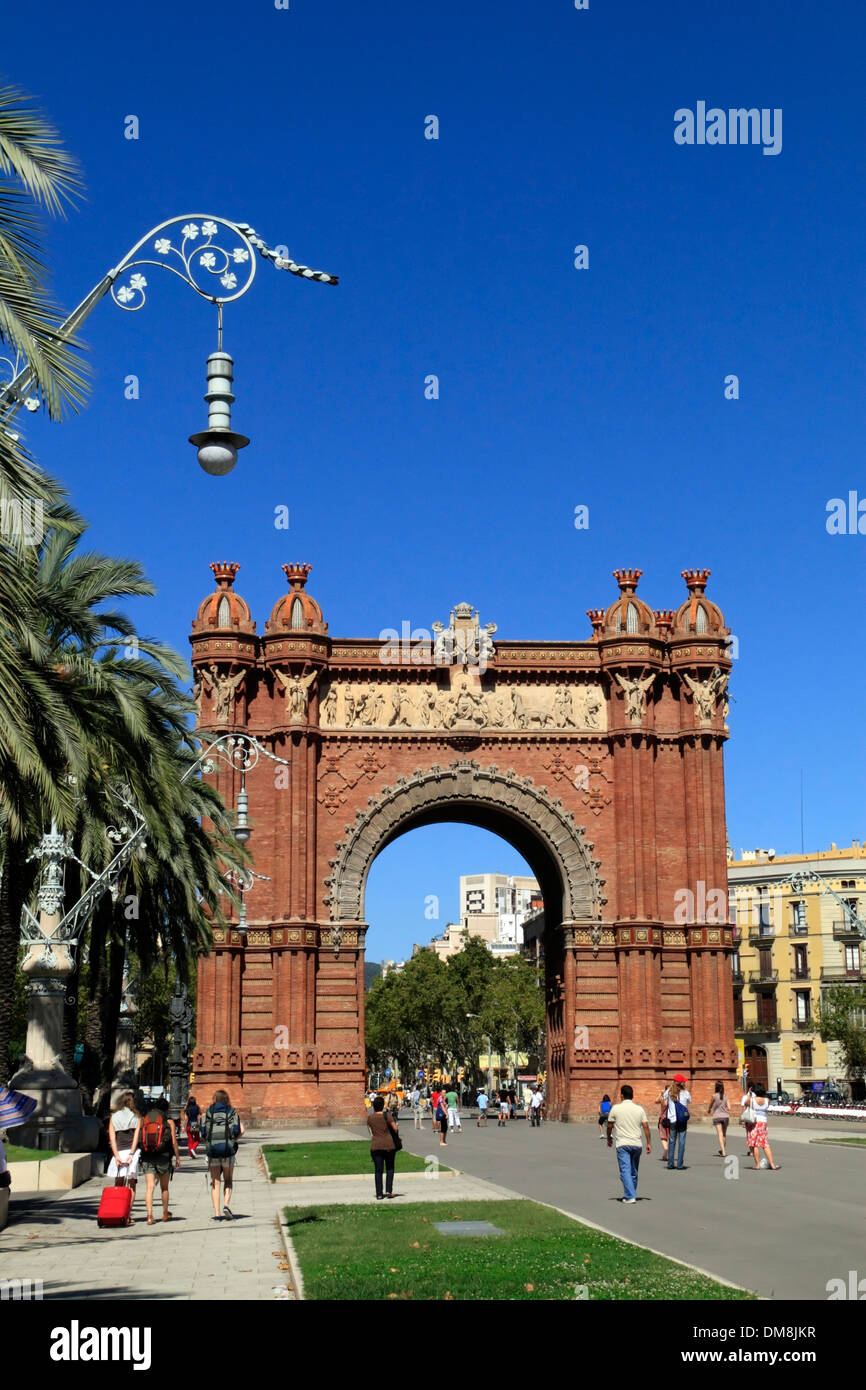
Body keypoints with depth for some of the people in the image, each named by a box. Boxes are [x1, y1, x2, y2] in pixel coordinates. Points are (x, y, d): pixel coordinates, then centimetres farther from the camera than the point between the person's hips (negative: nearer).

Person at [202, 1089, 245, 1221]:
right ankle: (226, 1205, -7)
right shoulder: (232, 1112, 7)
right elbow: (241, 1130, -3)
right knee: (228, 1181, 14)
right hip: (228, 1150, 0)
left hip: (212, 1149, 1)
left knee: (215, 1183, 8)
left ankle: (216, 1213, 3)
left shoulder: (209, 1112, 8)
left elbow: (203, 1133, 0)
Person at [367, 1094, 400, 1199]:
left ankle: (379, 1194, 4)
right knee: (390, 1168, 15)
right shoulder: (387, 1115, -10)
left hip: (375, 1146, 2)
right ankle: (389, 1190, 6)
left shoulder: (370, 1117, -1)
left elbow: (369, 1130, 12)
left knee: (378, 1170, 6)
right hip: (389, 1145, -2)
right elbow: (395, 1129, -9)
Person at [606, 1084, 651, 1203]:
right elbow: (646, 1126, 1)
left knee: (625, 1170, -6)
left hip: (622, 1144, -3)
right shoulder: (639, 1109, 4)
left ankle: (630, 1197, -15)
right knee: (634, 1171, 16)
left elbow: (609, 1126, 3)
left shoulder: (615, 1108, -3)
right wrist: (649, 1143, 5)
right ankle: (632, 1194, 26)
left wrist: (609, 1139, 19)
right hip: (636, 1144, 4)